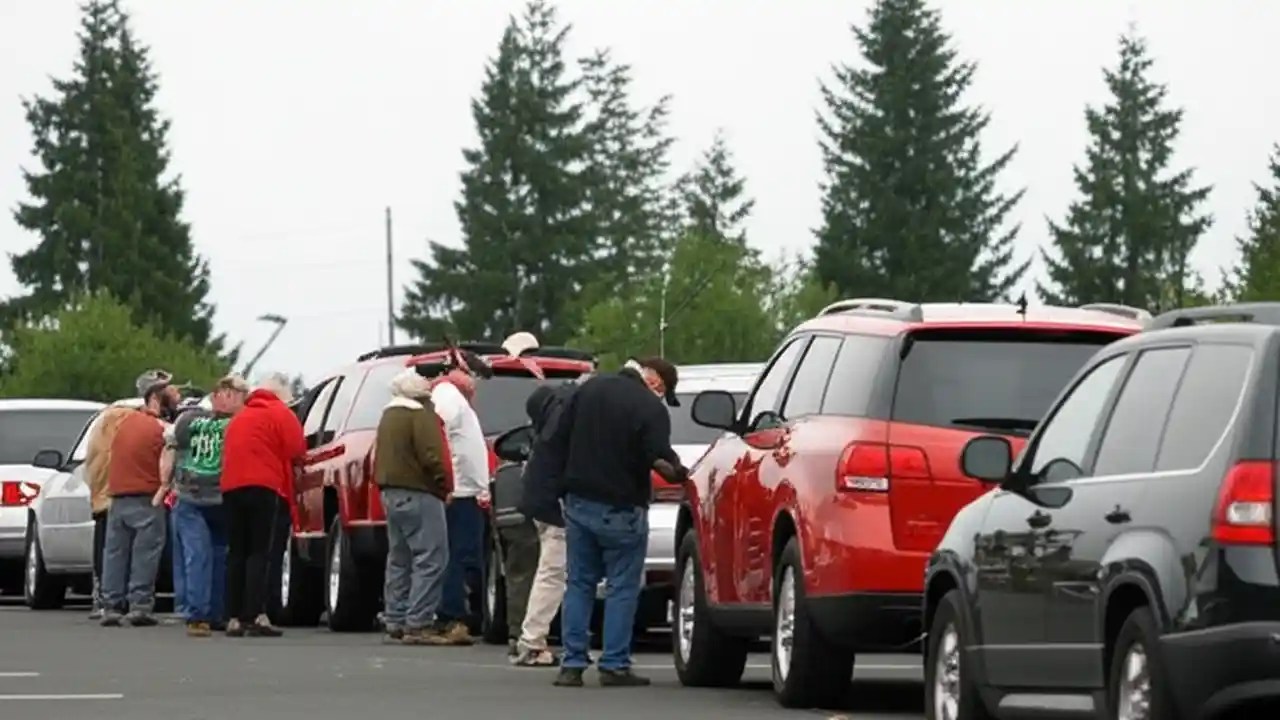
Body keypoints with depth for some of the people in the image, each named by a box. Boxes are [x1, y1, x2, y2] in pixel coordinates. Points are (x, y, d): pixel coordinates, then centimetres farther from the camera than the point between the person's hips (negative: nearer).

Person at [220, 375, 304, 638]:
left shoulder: (238, 418, 25)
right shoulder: (280, 414, 3)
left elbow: (229, 452, 22)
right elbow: (296, 451, -2)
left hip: (231, 487, 6)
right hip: (264, 488, -6)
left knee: (237, 554, 8)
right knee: (261, 553, -9)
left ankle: (235, 618, 6)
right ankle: (257, 616, -19)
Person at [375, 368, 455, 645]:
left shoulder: (389, 415, 17)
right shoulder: (421, 414, -13)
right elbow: (430, 456, -21)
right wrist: (444, 485, -11)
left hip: (391, 494, 10)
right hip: (418, 494, -10)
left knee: (399, 560, 15)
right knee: (431, 559, -10)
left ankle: (395, 622, 15)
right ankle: (419, 623, -16)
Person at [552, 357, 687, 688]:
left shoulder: (591, 388, 4)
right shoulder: (652, 409, -15)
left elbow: (560, 431, 8)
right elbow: (660, 461, -22)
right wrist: (679, 474, -4)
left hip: (578, 502, 5)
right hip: (620, 509, -5)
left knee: (579, 584, 12)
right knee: (622, 588, 4)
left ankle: (572, 664, 8)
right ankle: (615, 666, 3)